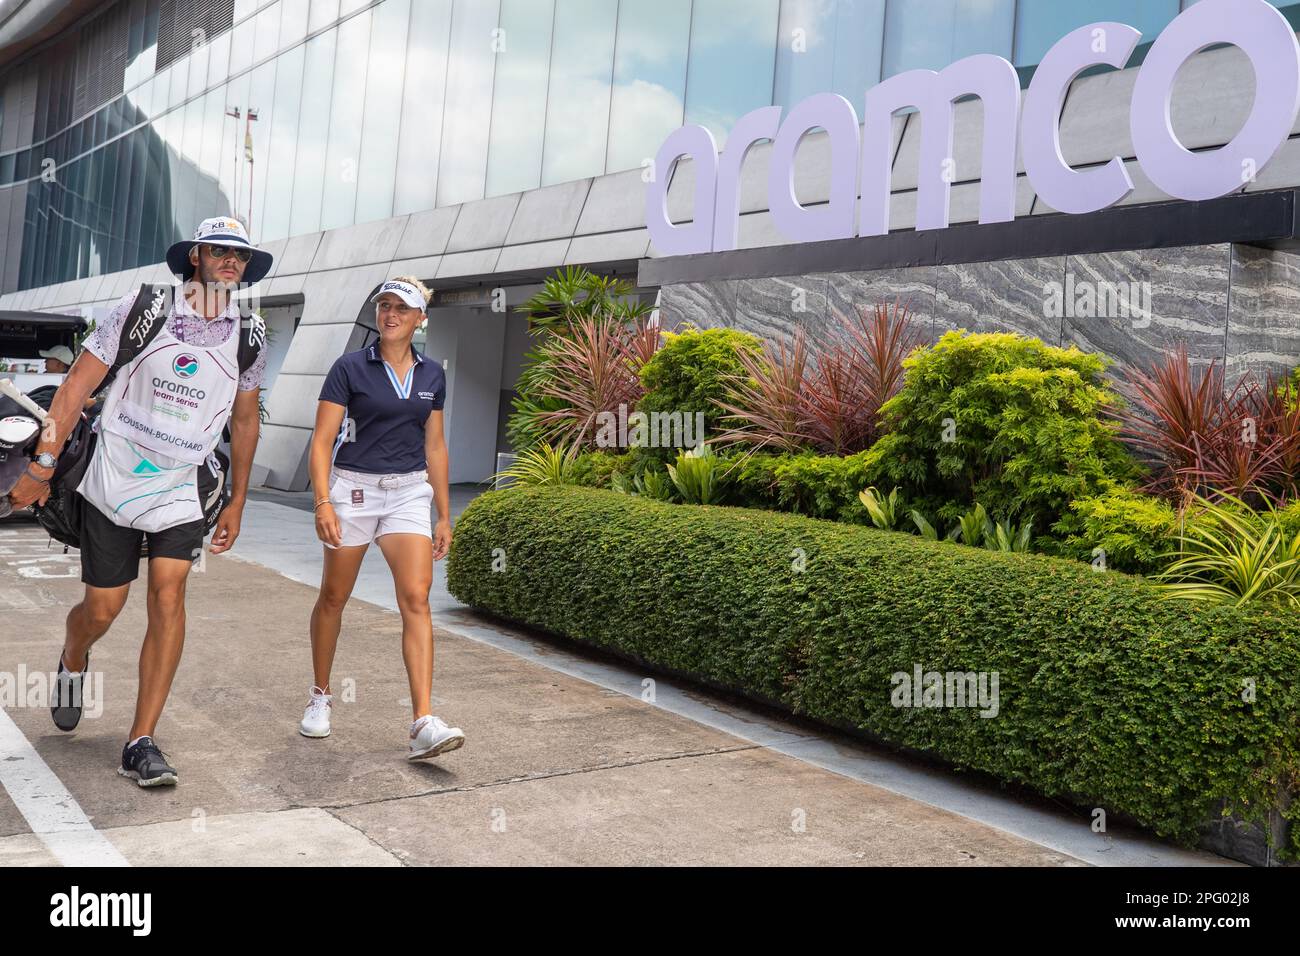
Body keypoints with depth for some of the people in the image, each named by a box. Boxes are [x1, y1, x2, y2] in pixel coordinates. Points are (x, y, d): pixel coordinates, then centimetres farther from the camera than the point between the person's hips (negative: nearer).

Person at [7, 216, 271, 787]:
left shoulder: (247, 339, 0)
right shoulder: (142, 312, -9)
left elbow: (244, 422, 11)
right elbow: (76, 387, -6)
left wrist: (236, 502, 12)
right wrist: (42, 467, -10)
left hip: (180, 489, 2)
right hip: (112, 481, -1)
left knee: (168, 600, -13)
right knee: (102, 610, 6)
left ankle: (141, 745, -6)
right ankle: (72, 664, 45)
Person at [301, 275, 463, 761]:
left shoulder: (432, 375, 8)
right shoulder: (350, 367, -4)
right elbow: (322, 441, -7)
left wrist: (444, 515, 13)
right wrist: (322, 501, -20)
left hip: (409, 493, 2)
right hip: (353, 488, -2)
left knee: (416, 599, -12)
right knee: (334, 597, 10)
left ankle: (423, 725, -17)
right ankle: (320, 696, 32)